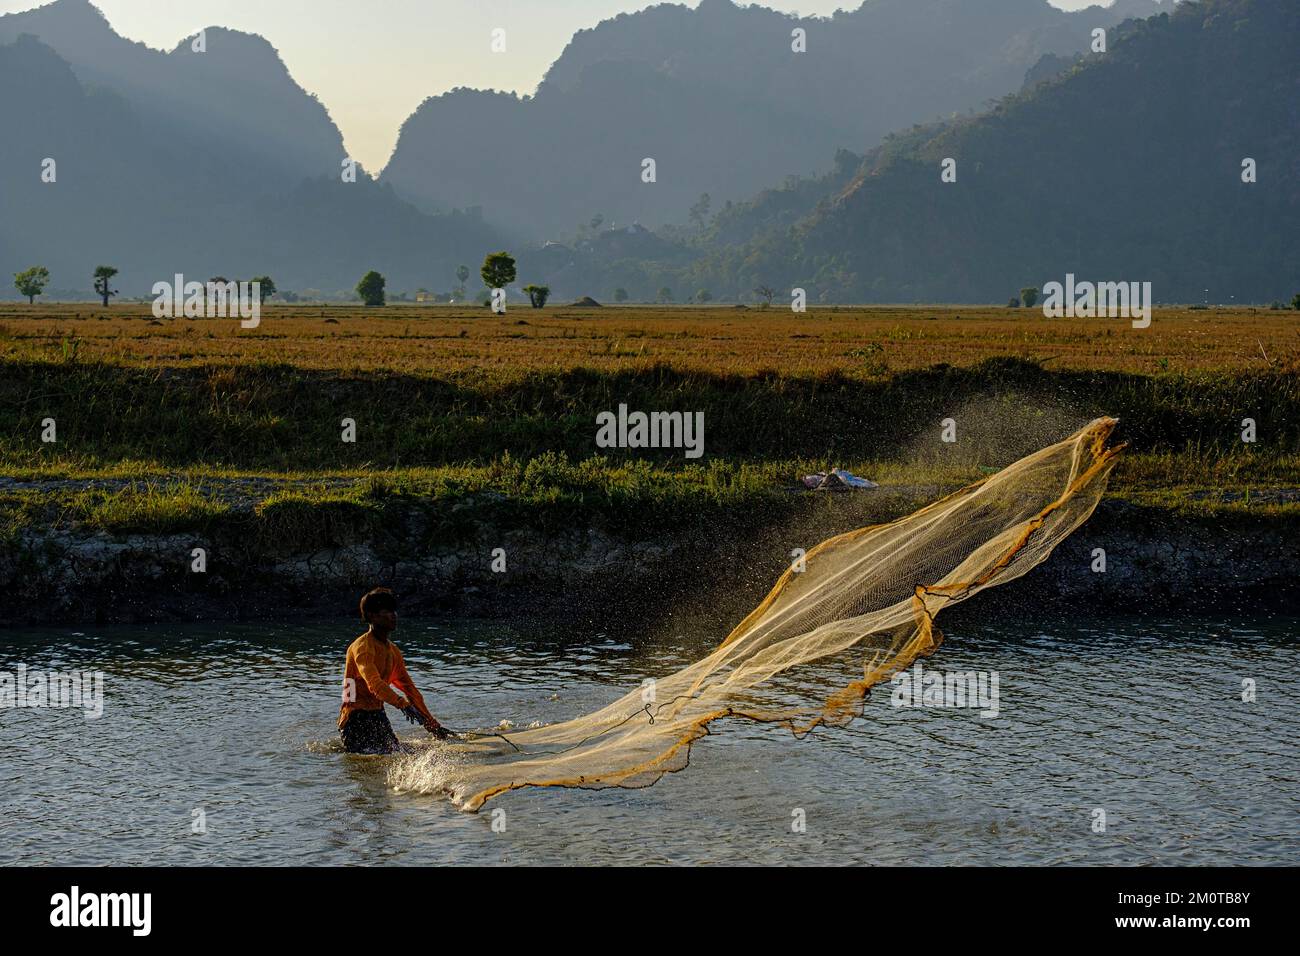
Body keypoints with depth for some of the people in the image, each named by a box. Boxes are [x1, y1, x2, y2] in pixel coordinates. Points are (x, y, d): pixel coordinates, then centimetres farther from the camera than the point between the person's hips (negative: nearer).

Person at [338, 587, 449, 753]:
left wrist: (432, 724, 15)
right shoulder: (362, 646, -15)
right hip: (356, 718, -9)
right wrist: (402, 704, -44)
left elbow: (408, 688, 19)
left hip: (378, 716, 9)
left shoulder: (393, 650, 14)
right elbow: (374, 684, -30)